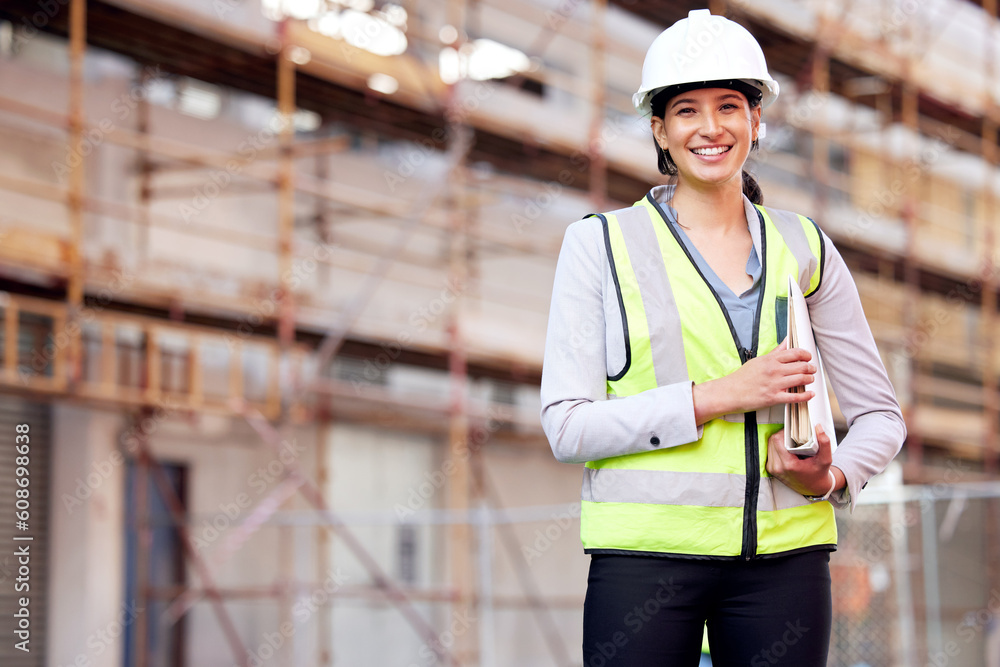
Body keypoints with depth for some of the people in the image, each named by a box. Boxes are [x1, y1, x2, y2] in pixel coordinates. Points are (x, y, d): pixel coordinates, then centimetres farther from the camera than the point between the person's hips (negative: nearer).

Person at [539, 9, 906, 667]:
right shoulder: (601, 244, 5)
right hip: (646, 555, -2)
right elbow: (567, 425, -4)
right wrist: (718, 396, -13)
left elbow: (880, 414, 15)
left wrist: (832, 477, -6)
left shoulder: (803, 248, 12)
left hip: (783, 556, 2)